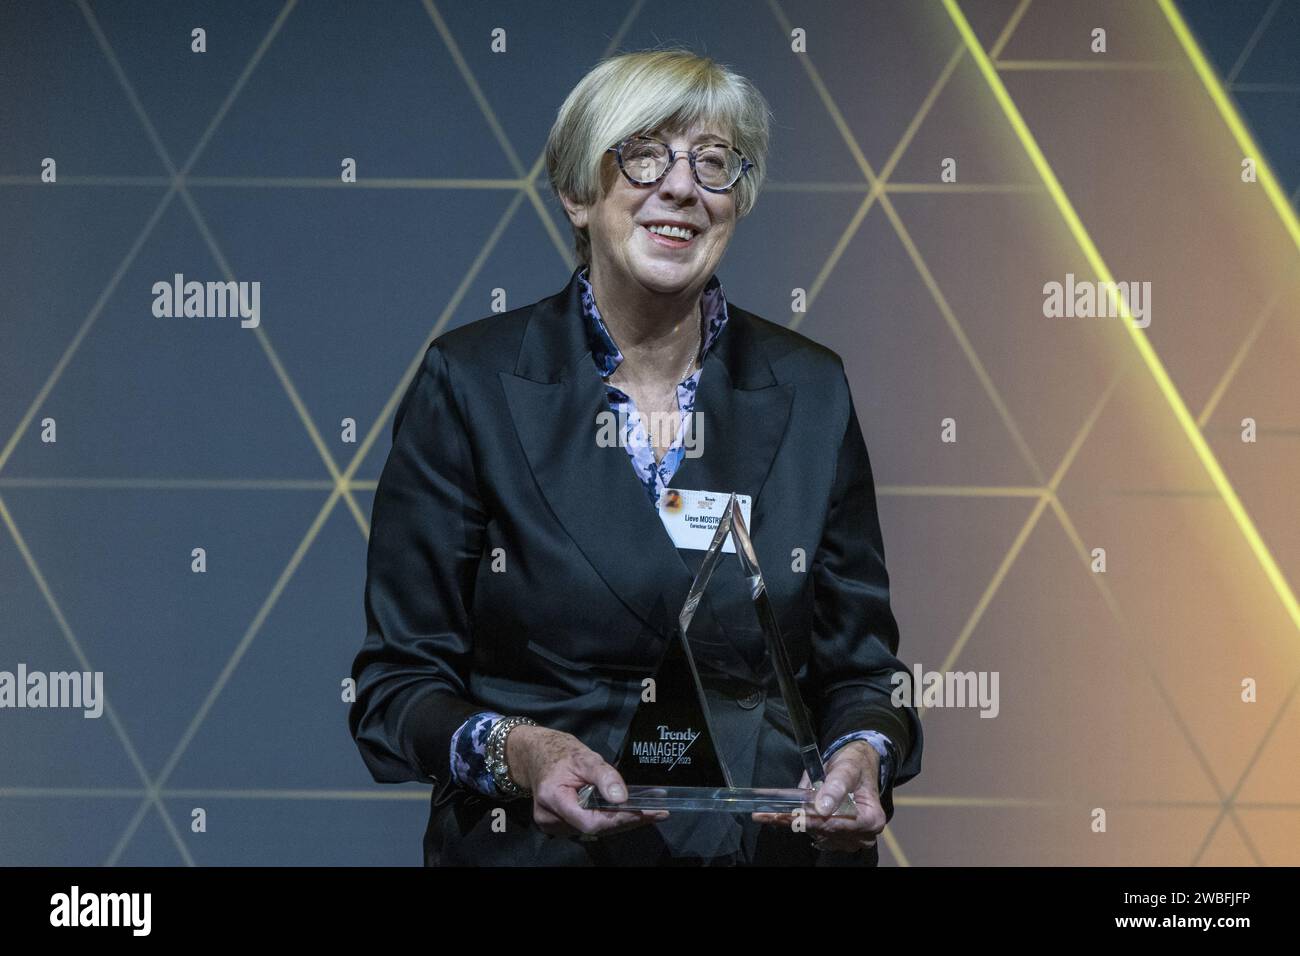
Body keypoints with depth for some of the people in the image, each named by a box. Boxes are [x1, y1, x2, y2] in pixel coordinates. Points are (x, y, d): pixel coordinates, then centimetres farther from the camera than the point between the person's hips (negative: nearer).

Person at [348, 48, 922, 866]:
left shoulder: (809, 391, 11)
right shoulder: (471, 383, 4)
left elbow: (859, 669, 15)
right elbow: (398, 683, 4)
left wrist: (863, 755, -5)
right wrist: (515, 753, -14)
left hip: (769, 844, 3)